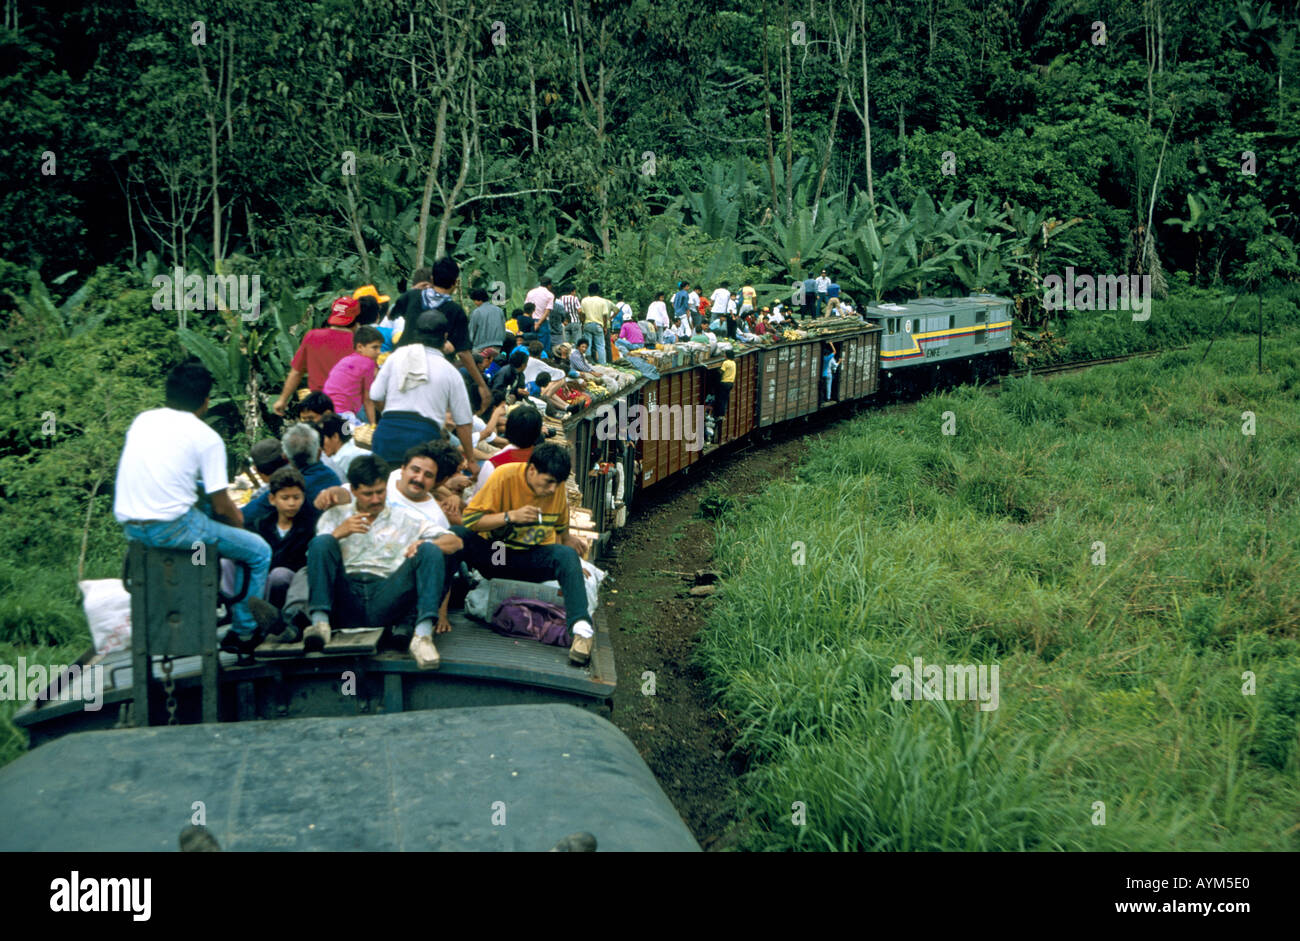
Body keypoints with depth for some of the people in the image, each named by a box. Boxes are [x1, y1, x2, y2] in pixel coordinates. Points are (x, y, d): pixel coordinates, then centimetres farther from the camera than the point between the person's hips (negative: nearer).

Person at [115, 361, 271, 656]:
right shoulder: (207, 437, -7)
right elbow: (221, 506, -7)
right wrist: (238, 521, 16)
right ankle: (243, 633, 12)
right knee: (259, 551, 7)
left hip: (128, 525, 8)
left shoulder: (143, 420, 12)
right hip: (170, 527, -8)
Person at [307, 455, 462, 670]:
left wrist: (426, 545, -11)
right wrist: (338, 533, -6)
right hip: (345, 600, 0)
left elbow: (455, 542, 10)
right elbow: (317, 553, 10)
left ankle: (423, 635, -40)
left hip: (385, 600, 0)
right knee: (321, 542, -19)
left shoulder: (406, 520, 21)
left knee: (430, 551, -21)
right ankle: (320, 623, -36)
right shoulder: (335, 516, 23)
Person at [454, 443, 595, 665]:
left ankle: (582, 628, -41)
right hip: (493, 553, -2)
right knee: (456, 536, -30)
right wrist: (511, 516, -27)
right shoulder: (505, 476, -14)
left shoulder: (558, 488, -2)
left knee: (567, 555, -30)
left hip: (533, 559, 2)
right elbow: (470, 519, -16)